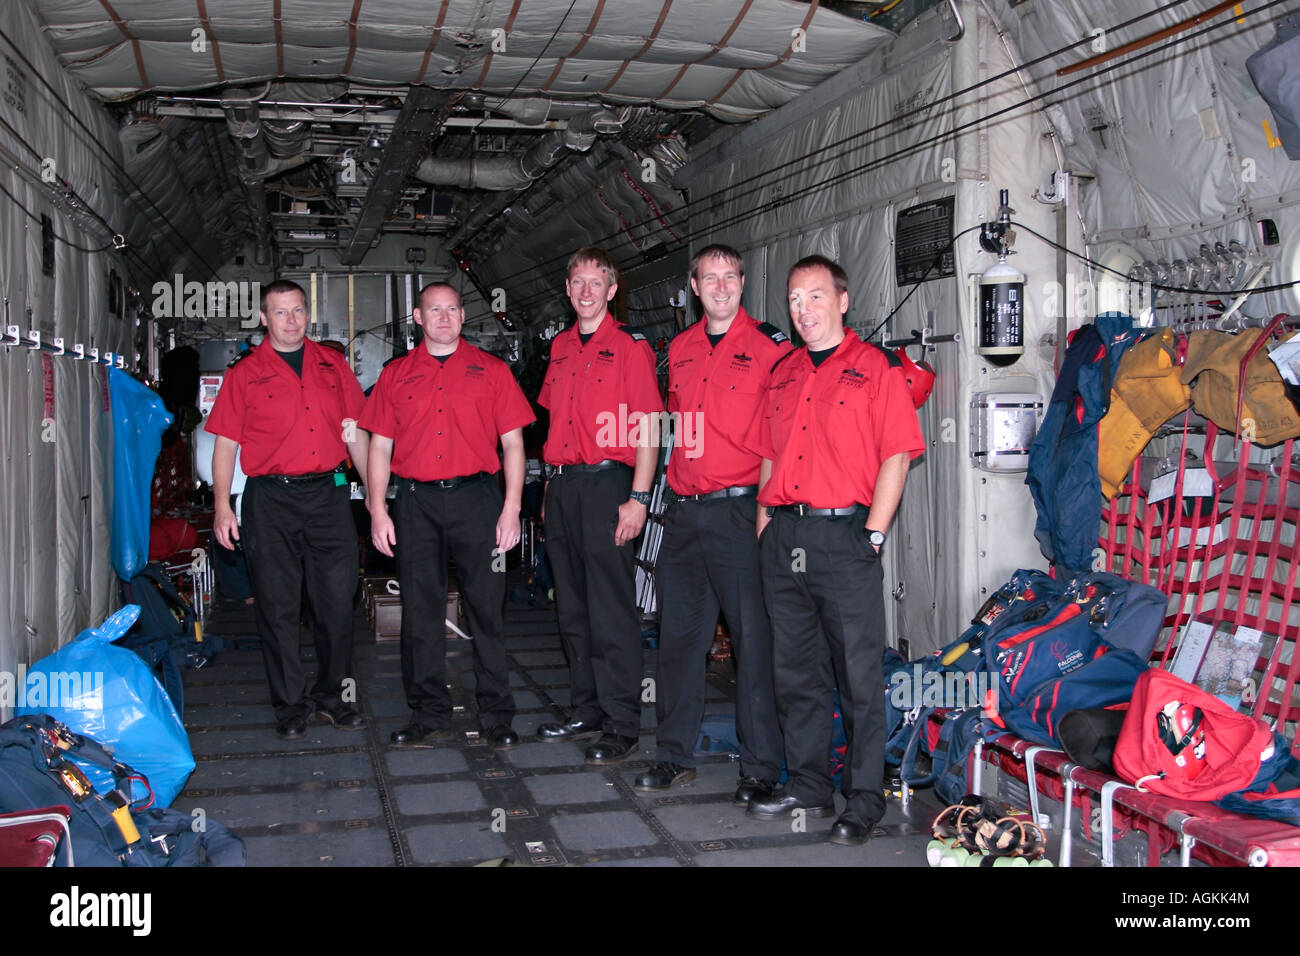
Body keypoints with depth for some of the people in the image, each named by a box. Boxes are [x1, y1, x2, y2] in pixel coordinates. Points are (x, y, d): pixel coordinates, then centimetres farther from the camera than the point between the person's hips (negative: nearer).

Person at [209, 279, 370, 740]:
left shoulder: (332, 365, 12)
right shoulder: (244, 373, 5)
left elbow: (356, 433, 15)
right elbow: (226, 443, 3)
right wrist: (222, 506, -6)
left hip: (329, 494, 2)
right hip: (271, 499, -2)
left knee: (337, 600, 3)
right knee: (278, 606, 2)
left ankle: (333, 695, 18)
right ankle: (291, 705, 13)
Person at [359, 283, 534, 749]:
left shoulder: (490, 370, 6)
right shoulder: (395, 375, 11)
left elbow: (513, 442, 4)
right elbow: (380, 446, 11)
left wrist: (511, 509, -4)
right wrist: (378, 510, 1)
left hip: (475, 499, -2)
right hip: (415, 503, 2)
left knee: (488, 609, 0)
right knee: (420, 610, 6)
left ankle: (497, 715, 9)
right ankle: (429, 713, 17)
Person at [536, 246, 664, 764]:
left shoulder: (630, 347, -5)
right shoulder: (560, 347, 15)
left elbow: (648, 429, -9)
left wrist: (638, 498, -15)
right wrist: (551, 487, 16)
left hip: (607, 483, -7)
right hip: (562, 485, 7)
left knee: (611, 610, -5)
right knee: (572, 608, 13)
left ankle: (622, 725, 2)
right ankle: (586, 711, 24)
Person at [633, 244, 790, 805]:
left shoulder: (768, 345, -4)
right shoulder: (680, 349, 14)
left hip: (739, 509, -6)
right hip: (683, 512, 6)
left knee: (752, 637, -3)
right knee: (678, 634, 11)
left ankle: (761, 768, 6)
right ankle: (675, 755, 23)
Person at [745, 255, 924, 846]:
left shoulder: (876, 368, 0)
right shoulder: (783, 374, 18)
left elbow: (896, 456, -6)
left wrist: (874, 532, -12)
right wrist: (764, 525, 11)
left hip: (845, 535, -6)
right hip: (783, 536, 6)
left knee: (858, 674, -1)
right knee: (796, 670, 11)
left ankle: (864, 799, 8)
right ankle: (807, 786, 23)